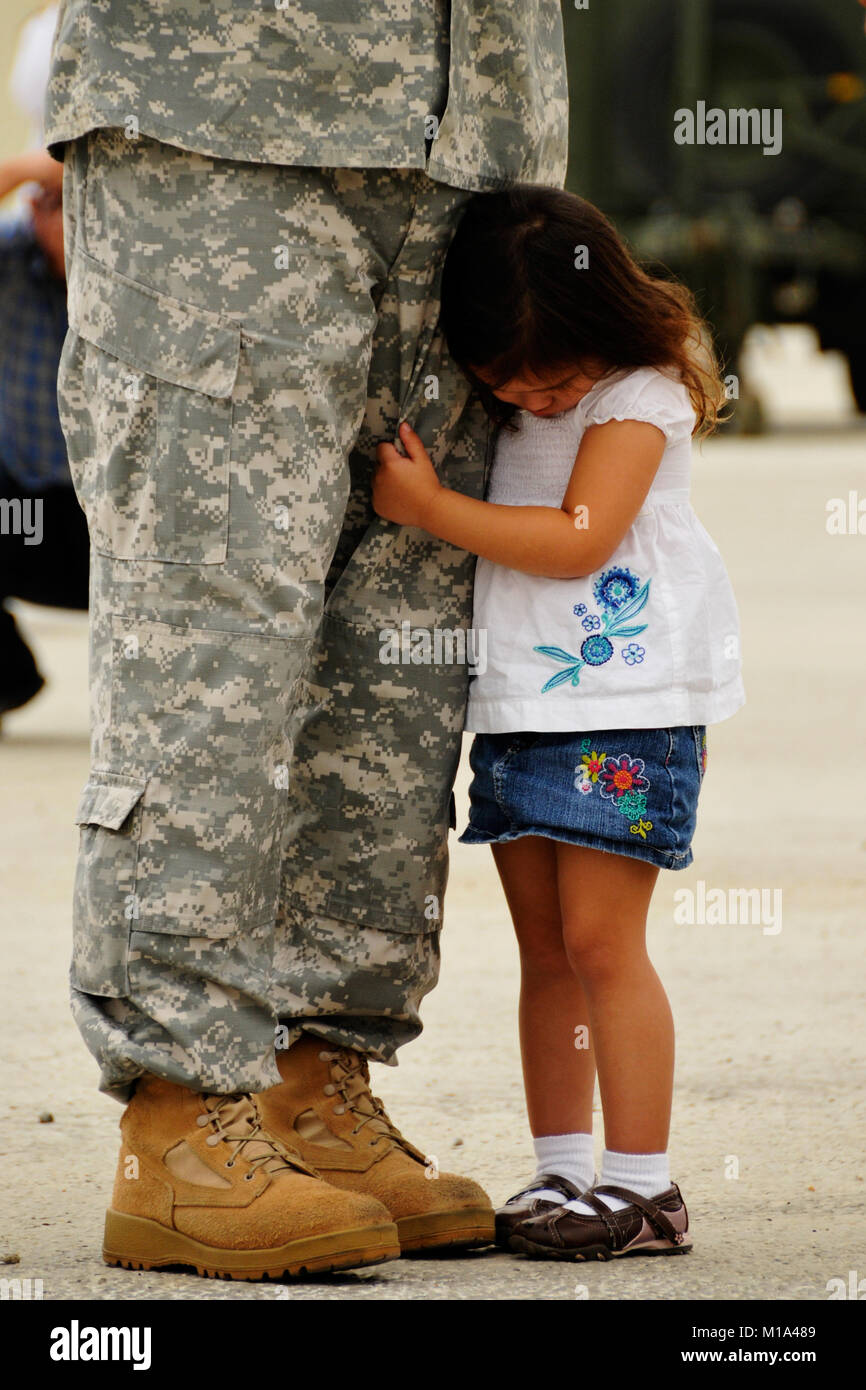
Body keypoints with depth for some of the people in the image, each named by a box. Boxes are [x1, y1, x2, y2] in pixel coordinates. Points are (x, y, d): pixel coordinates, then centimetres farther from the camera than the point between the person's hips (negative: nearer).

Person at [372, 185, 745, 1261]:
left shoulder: (641, 395, -10)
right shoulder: (506, 406, 11)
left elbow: (580, 536, -20)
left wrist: (430, 506, -18)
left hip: (624, 704, -7)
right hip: (515, 707, 7)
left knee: (600, 941, -10)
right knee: (544, 949, 8)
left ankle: (641, 1185, -7)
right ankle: (561, 1173, 14)